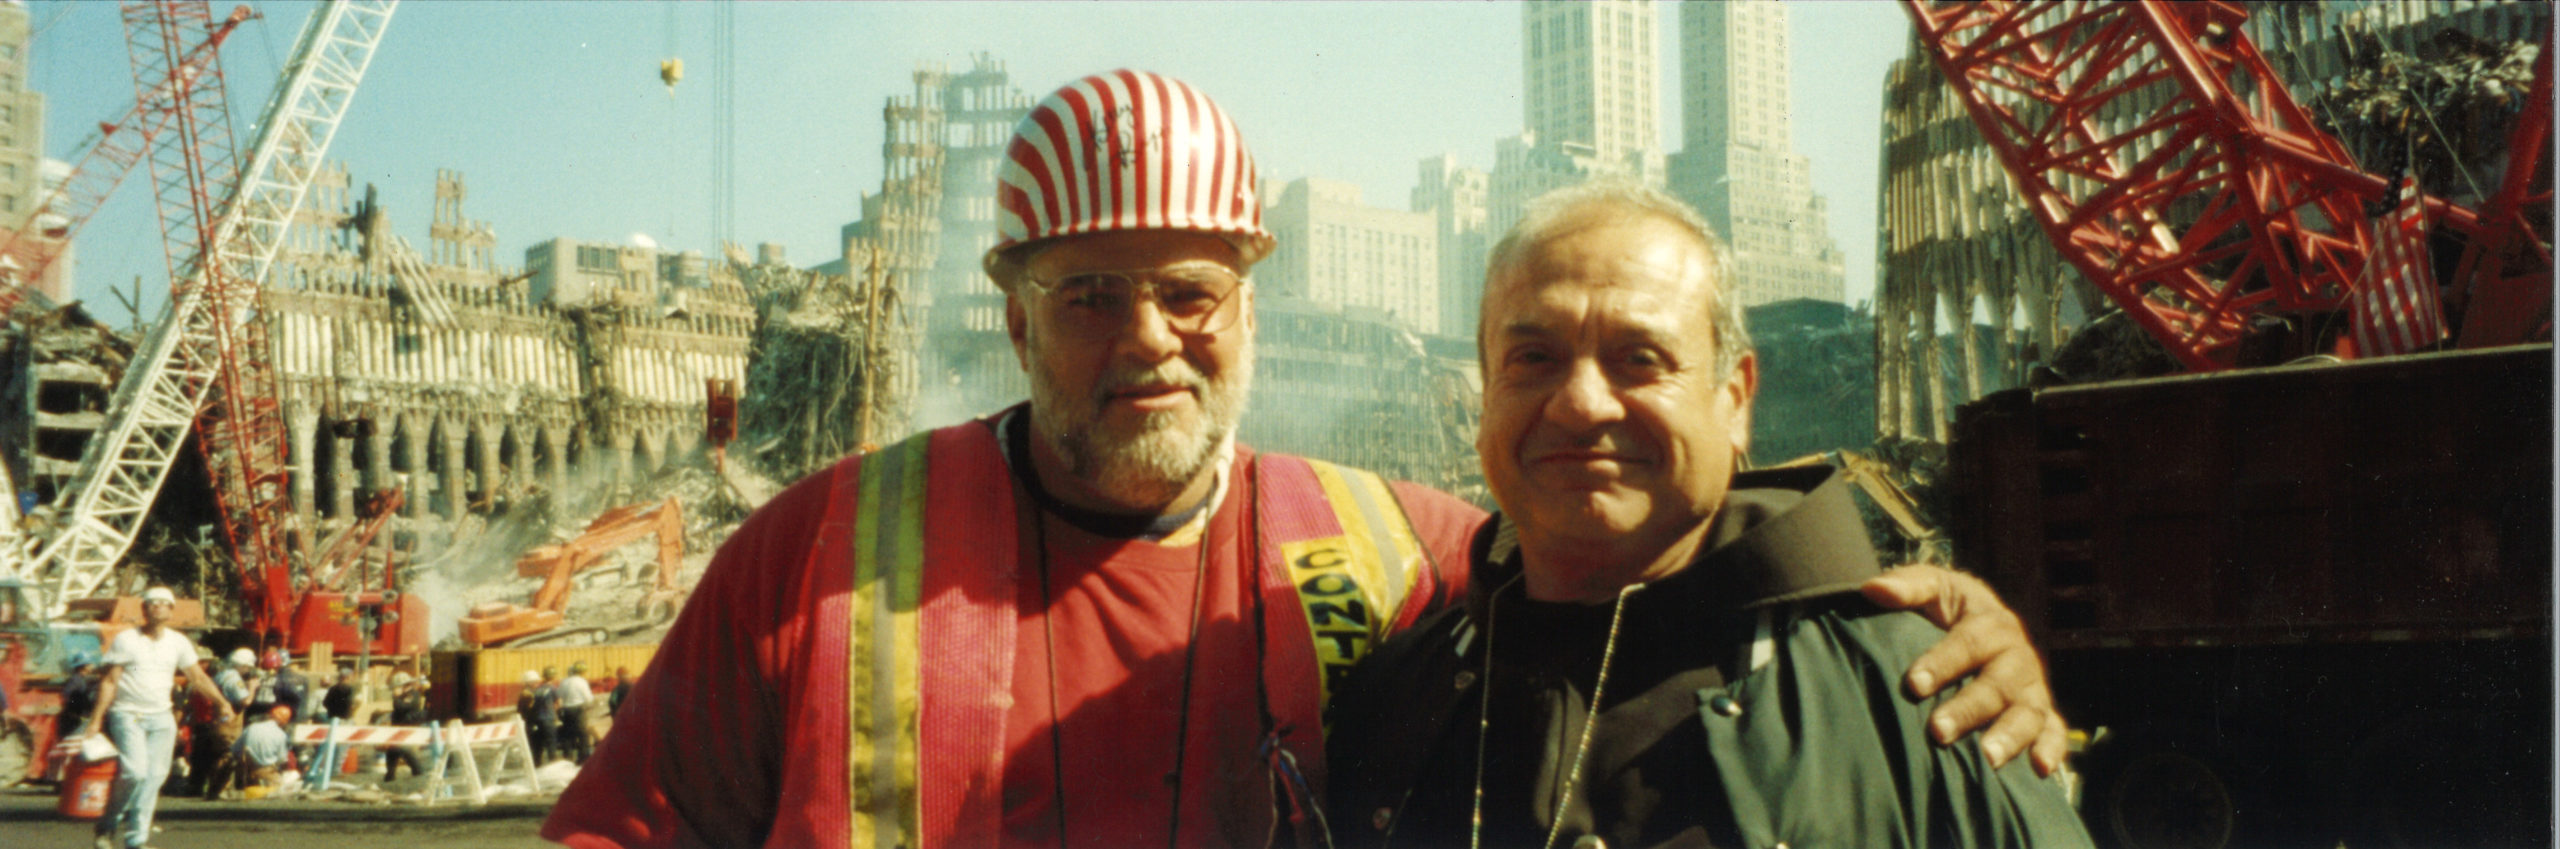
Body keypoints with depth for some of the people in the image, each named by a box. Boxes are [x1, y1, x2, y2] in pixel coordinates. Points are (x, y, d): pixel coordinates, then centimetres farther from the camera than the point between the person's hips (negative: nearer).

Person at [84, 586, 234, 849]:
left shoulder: (179, 642, 9)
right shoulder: (126, 640, -3)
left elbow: (198, 677, 10)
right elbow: (109, 681, -4)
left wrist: (221, 702, -2)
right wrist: (96, 719, -9)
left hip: (161, 717, 4)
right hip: (127, 715, -4)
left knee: (154, 776, 0)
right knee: (135, 772, -17)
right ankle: (108, 825, 5)